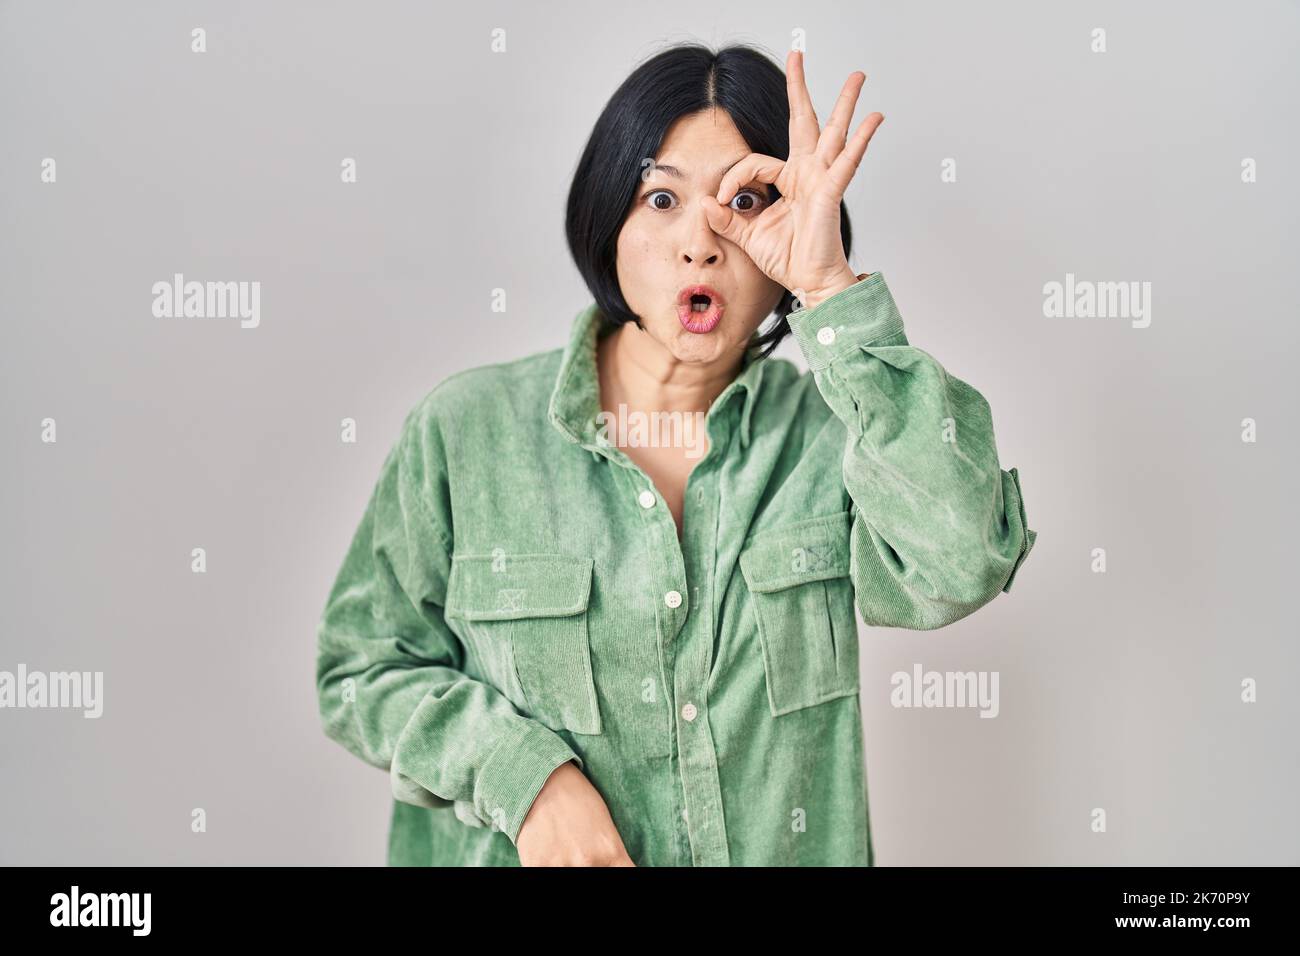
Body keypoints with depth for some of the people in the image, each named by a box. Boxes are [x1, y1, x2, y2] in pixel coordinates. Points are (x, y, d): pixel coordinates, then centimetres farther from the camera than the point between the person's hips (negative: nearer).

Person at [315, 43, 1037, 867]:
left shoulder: (828, 433, -10)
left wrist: (833, 294, -29)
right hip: (513, 848, -1)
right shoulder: (464, 431, -11)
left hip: (788, 846, 2)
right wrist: (521, 774, -21)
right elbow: (365, 668, -5)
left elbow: (960, 564, -28)